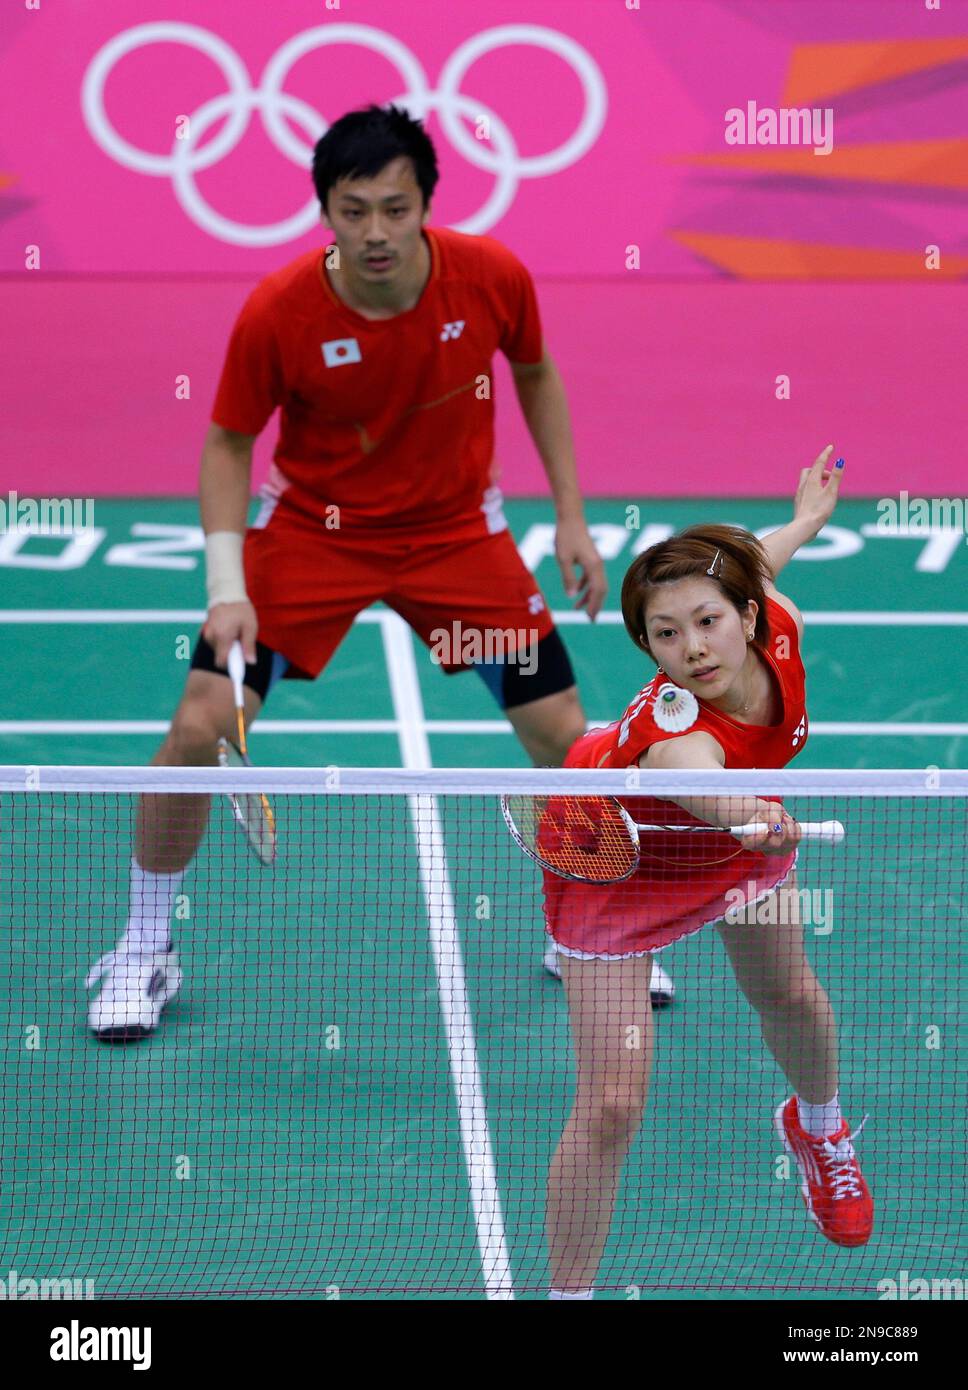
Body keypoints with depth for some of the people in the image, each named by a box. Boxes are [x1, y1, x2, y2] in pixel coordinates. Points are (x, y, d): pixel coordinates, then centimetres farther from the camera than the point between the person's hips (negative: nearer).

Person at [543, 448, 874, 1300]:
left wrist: (807, 520, 14)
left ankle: (819, 1129, 63)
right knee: (612, 1106, -12)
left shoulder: (774, 623, -31)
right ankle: (569, 1293, 7)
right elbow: (696, 779, -73)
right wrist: (750, 819, -94)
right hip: (618, 864, -6)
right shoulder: (672, 734, -48)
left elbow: (750, 569, -5)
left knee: (789, 996, 29)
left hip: (738, 818, 6)